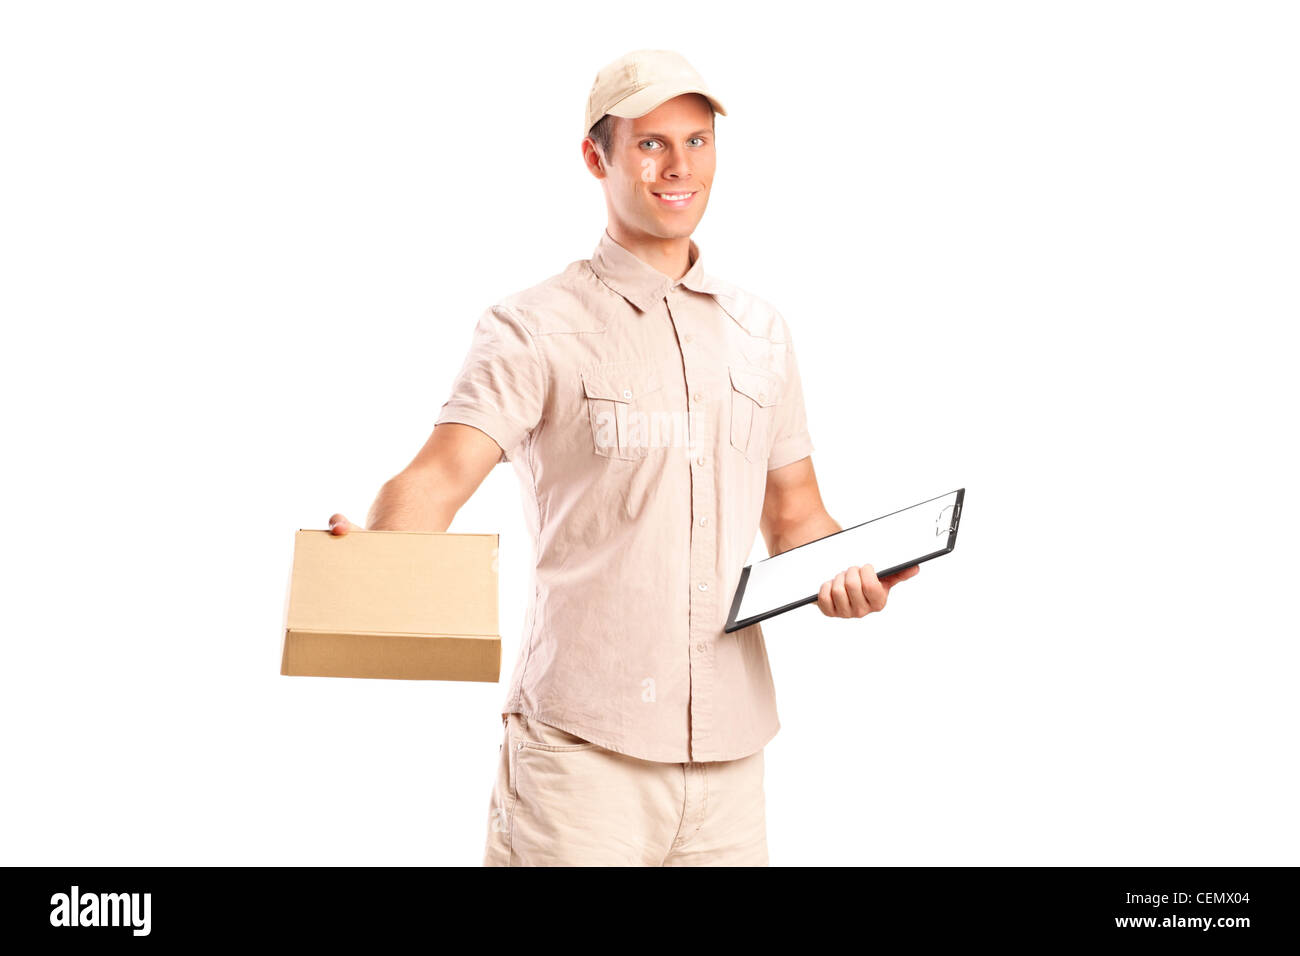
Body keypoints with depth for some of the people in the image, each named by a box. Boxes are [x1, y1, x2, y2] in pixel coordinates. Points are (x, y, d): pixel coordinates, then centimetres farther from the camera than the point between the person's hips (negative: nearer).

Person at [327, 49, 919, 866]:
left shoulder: (761, 331, 14)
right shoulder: (535, 329, -3)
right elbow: (440, 474, -15)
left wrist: (844, 575, -2)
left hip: (732, 747, 5)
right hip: (583, 746, -5)